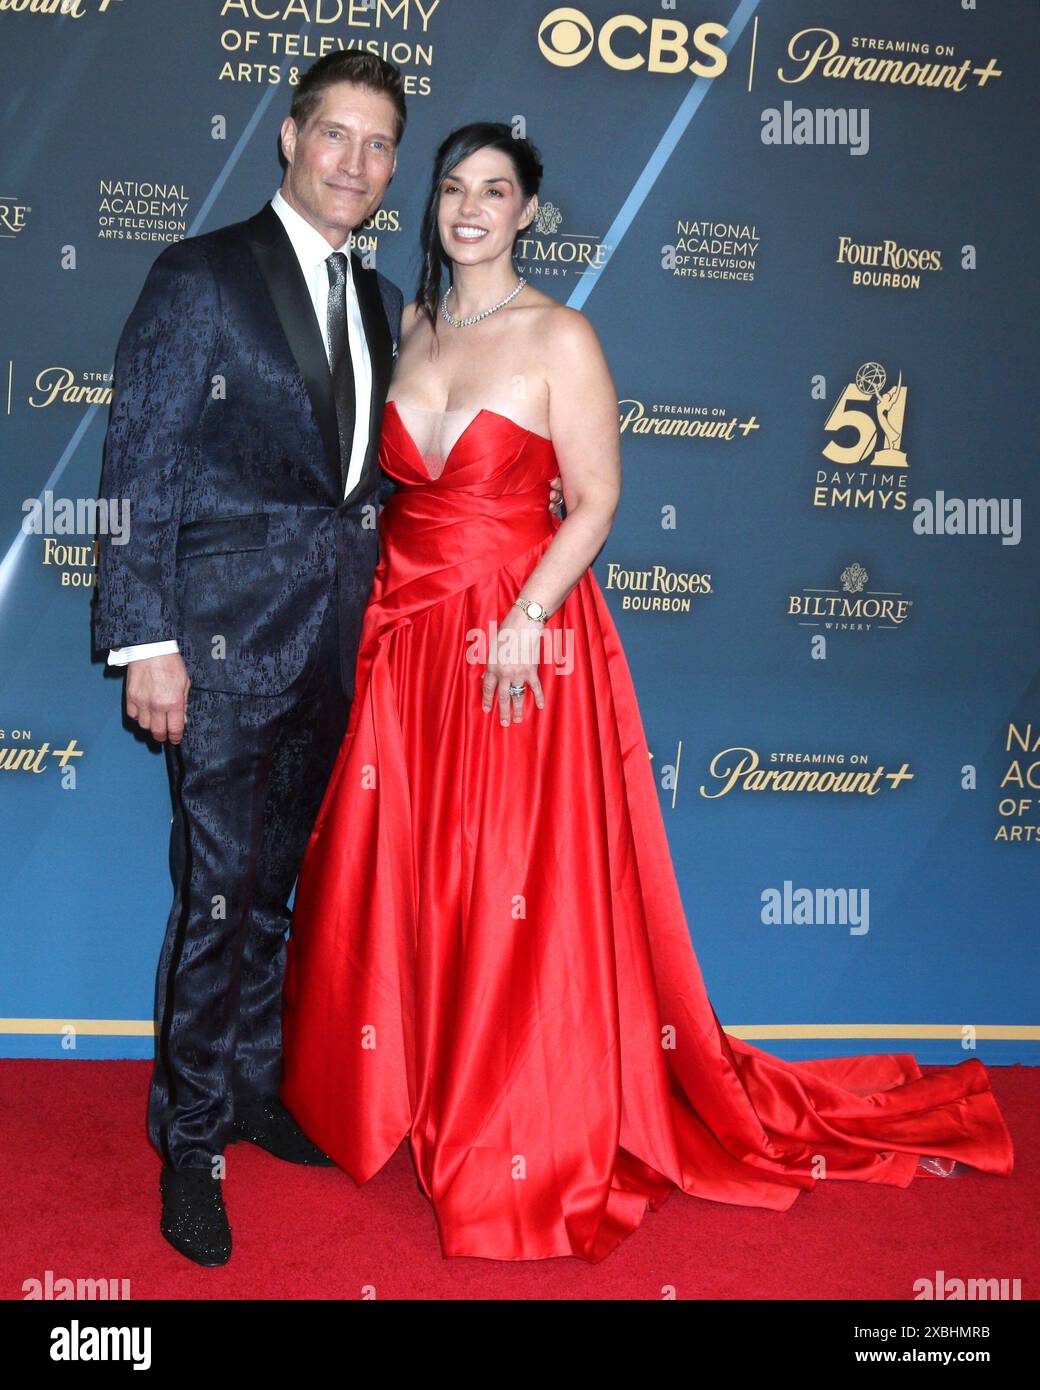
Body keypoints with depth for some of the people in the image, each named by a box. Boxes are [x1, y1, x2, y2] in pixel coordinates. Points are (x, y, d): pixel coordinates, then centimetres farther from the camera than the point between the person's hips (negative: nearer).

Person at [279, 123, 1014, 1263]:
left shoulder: (558, 337, -6)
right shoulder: (413, 324, 12)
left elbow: (596, 501, -9)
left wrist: (523, 620, -20)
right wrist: (378, 599, 8)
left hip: (522, 642, -6)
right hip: (405, 634, 6)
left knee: (517, 893, 0)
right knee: (394, 878, 11)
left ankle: (522, 1144, 15)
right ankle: (398, 1095, 30)